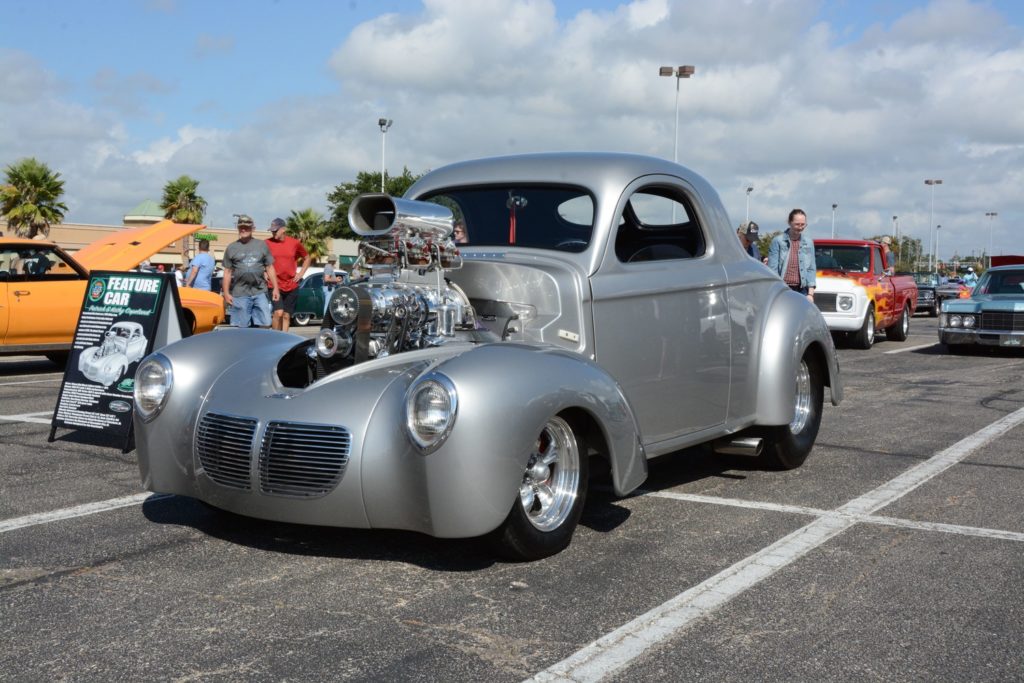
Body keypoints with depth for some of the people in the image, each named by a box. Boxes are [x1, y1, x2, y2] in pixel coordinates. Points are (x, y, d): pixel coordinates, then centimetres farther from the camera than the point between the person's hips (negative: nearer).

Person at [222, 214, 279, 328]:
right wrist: (226, 293, 1)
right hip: (239, 294, -1)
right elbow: (227, 272, 8)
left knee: (264, 325, -2)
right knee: (240, 327, 2)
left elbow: (270, 268, 12)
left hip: (260, 292, 1)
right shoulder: (232, 248, 9)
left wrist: (275, 288, 6)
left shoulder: (262, 245, 11)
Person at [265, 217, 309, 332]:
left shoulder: (295, 243, 2)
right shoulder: (267, 243, -2)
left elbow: (307, 258, 17)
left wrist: (301, 273, 6)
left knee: (287, 315, 7)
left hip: (292, 286, 2)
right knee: (278, 312, -17)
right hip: (275, 285, -2)